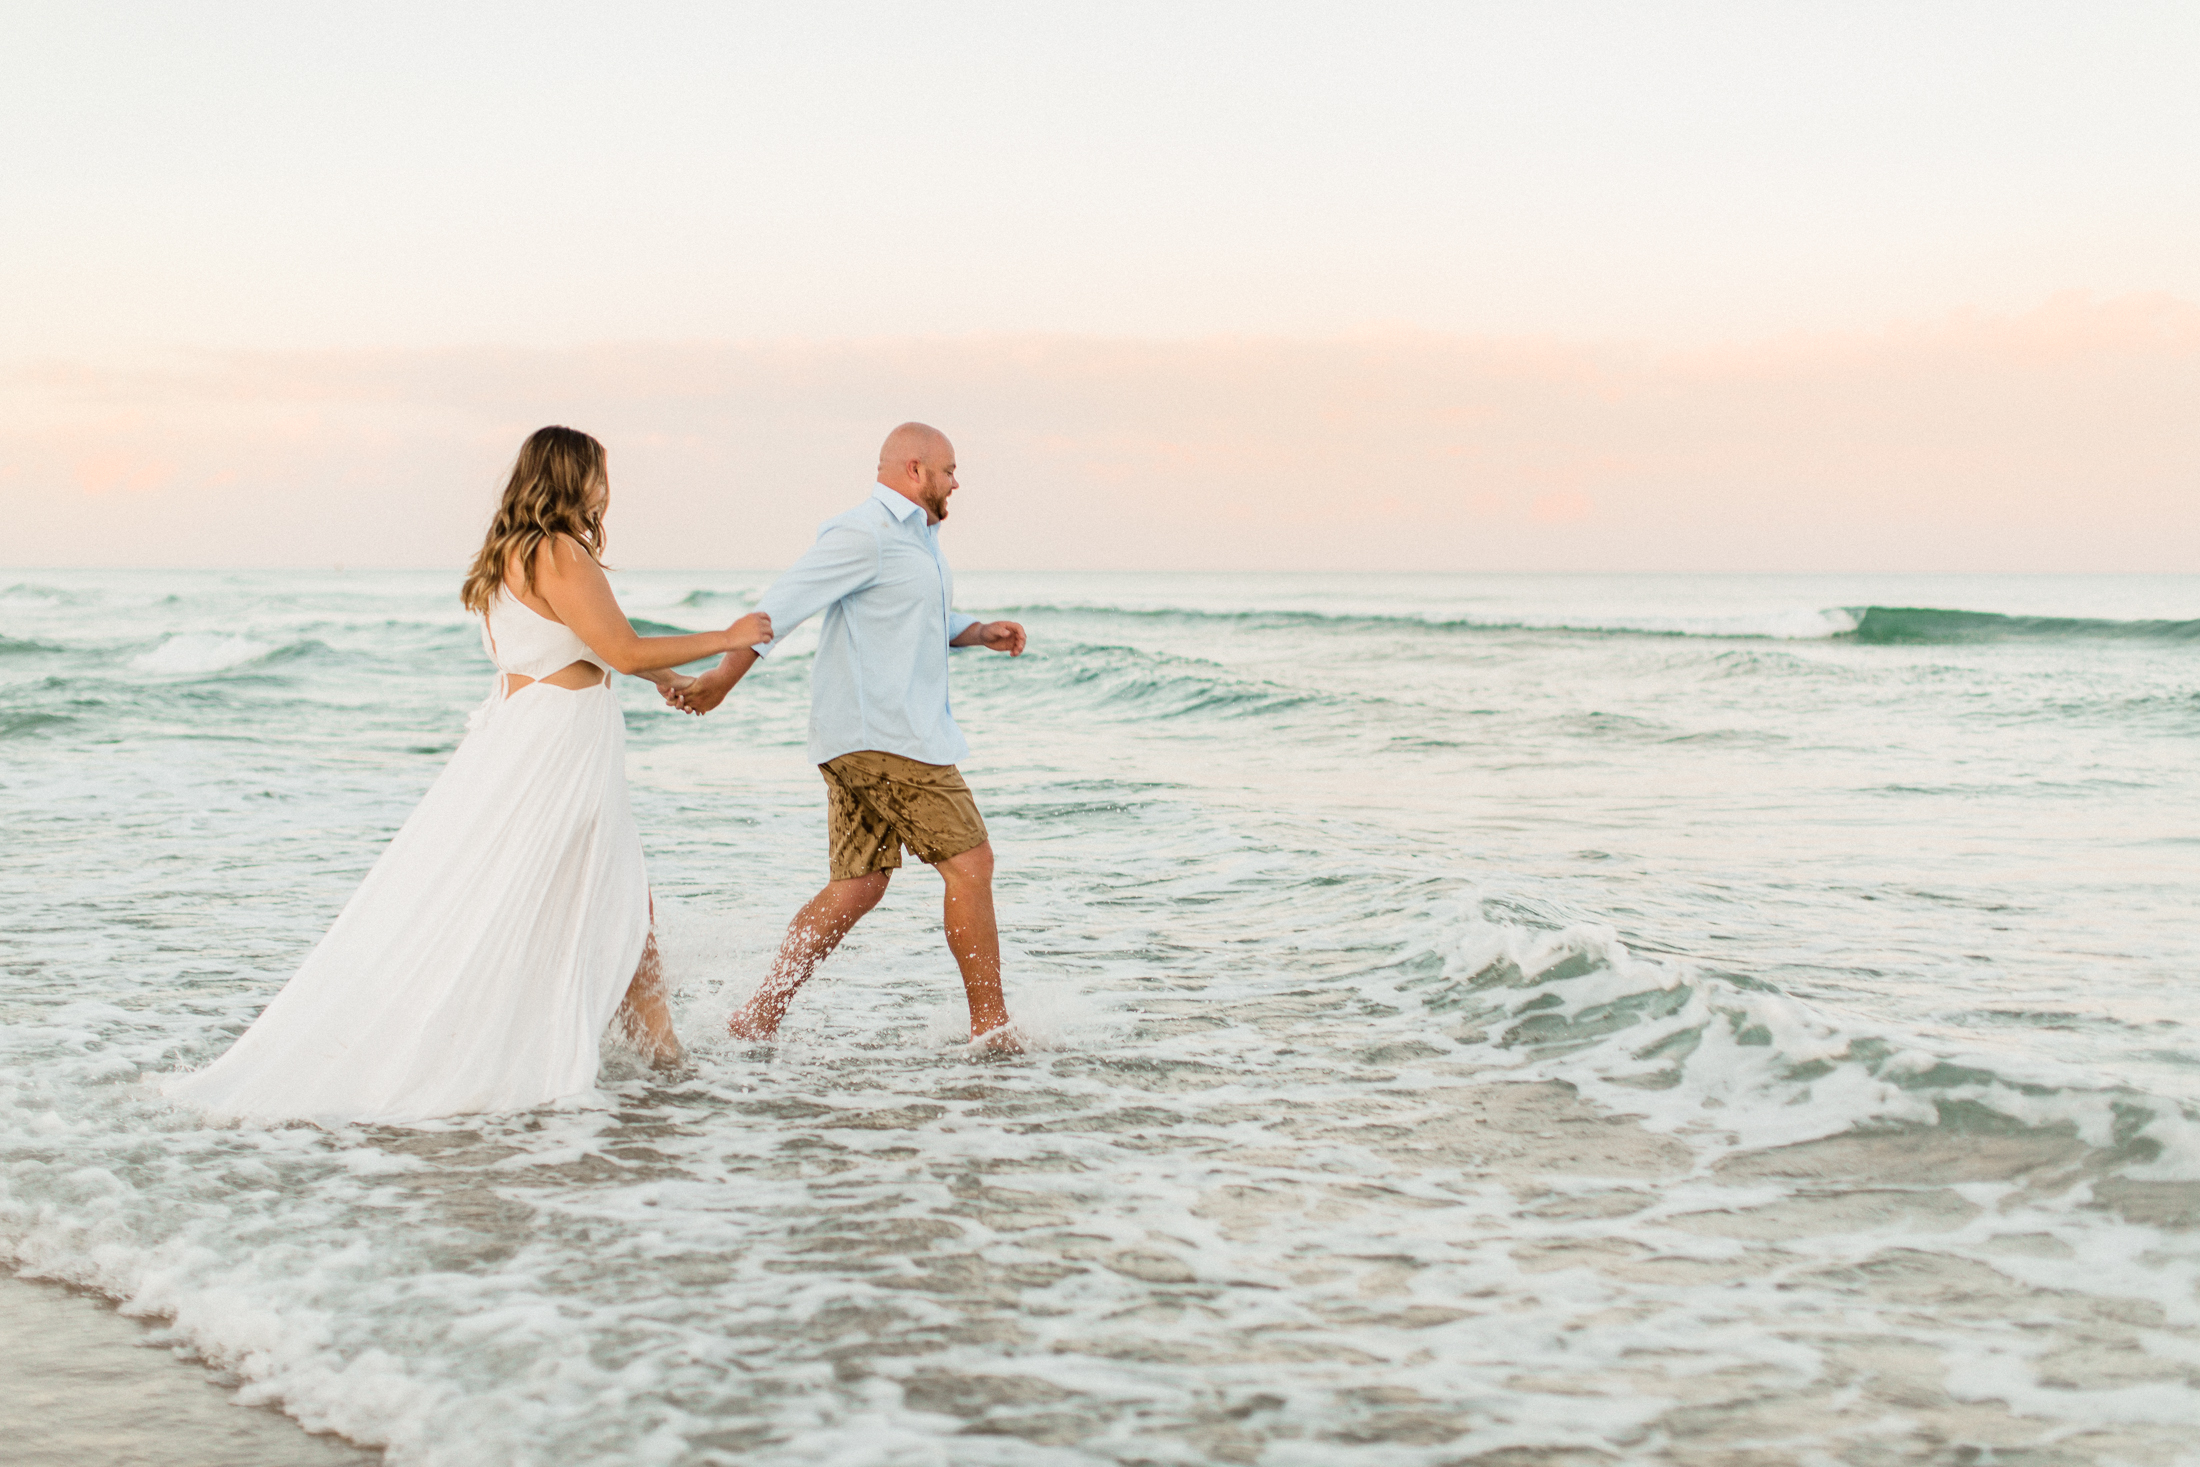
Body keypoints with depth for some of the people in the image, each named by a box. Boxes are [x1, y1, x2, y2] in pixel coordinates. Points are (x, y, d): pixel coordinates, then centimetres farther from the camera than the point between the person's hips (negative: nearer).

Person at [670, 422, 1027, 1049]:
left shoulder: (916, 536, 20)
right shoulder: (864, 535, -13)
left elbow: (932, 622, 32)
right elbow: (784, 603, -18)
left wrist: (984, 632, 11)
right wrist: (722, 678, -23)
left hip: (861, 745, 10)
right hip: (886, 738, -10)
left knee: (856, 887, 8)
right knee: (969, 863, -6)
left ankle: (759, 1017, 7)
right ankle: (991, 1028, 0)